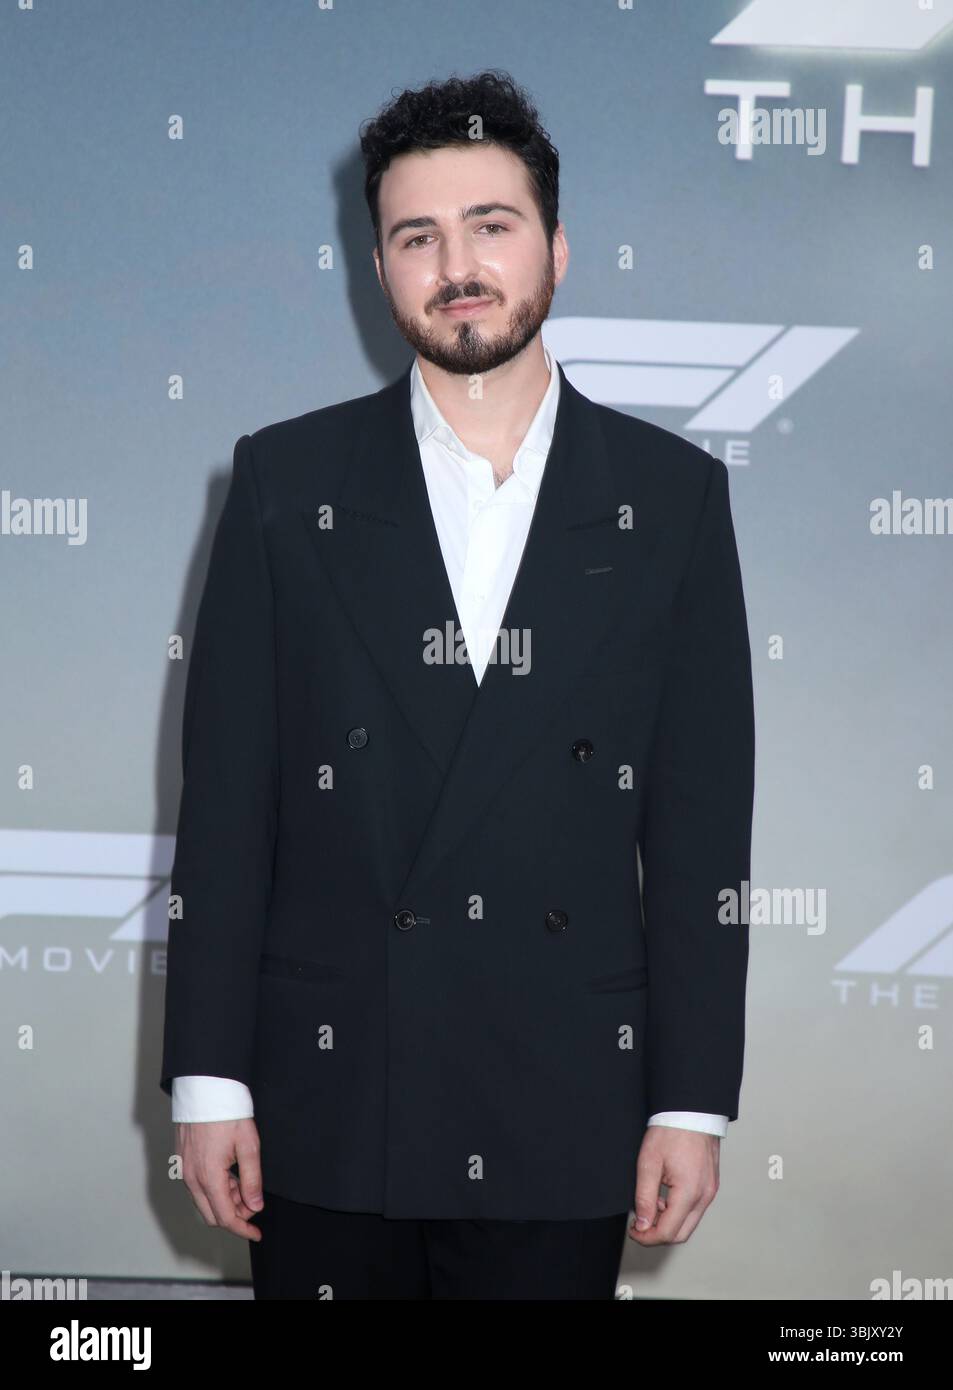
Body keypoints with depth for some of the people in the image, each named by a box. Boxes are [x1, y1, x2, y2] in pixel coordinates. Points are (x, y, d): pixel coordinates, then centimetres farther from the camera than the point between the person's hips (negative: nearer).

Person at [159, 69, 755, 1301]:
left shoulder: (671, 497, 3)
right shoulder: (286, 480, 2)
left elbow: (701, 824, 2)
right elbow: (223, 797, 1)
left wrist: (693, 1102, -1)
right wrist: (207, 1080, -2)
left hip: (564, 1110, 0)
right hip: (326, 1097, 0)